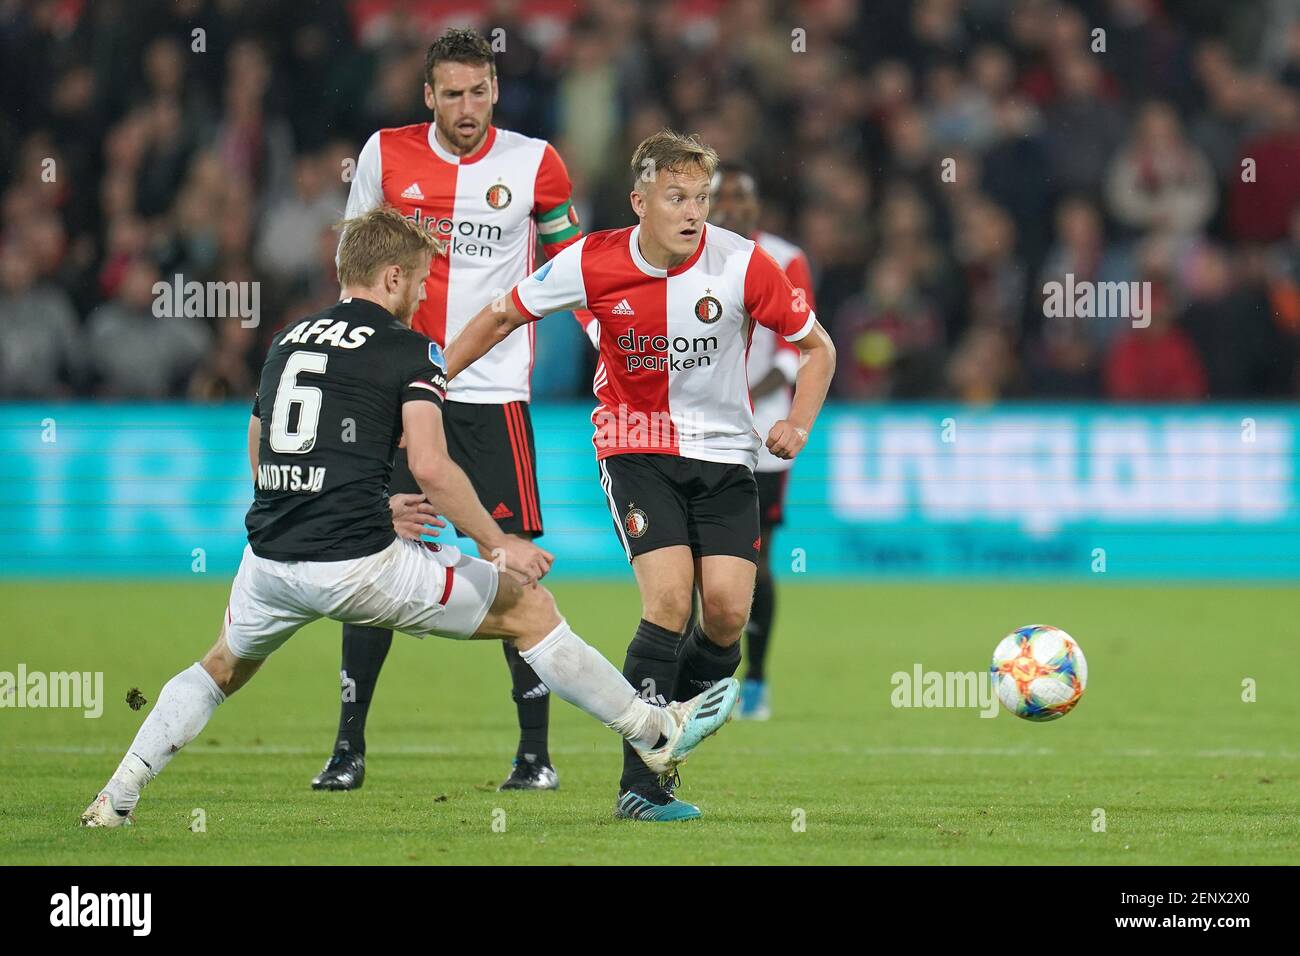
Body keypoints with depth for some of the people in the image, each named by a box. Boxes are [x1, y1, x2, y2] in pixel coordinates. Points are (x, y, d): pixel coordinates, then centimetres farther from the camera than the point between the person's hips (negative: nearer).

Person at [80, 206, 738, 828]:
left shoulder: (286, 343, 18)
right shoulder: (409, 350, -1)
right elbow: (430, 467, -14)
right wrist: (499, 544, -4)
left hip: (270, 562, 6)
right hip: (357, 563, -6)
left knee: (223, 669, 34)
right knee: (529, 609, 9)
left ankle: (115, 799, 26)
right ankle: (656, 735, 13)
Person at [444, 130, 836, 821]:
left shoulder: (741, 264, -14)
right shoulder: (592, 264, -13)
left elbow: (817, 346, 0)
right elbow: (503, 317, 4)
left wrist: (798, 424, -15)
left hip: (723, 453, 2)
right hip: (635, 445, -2)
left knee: (727, 612, -12)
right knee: (670, 597, -21)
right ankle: (639, 784, -15)